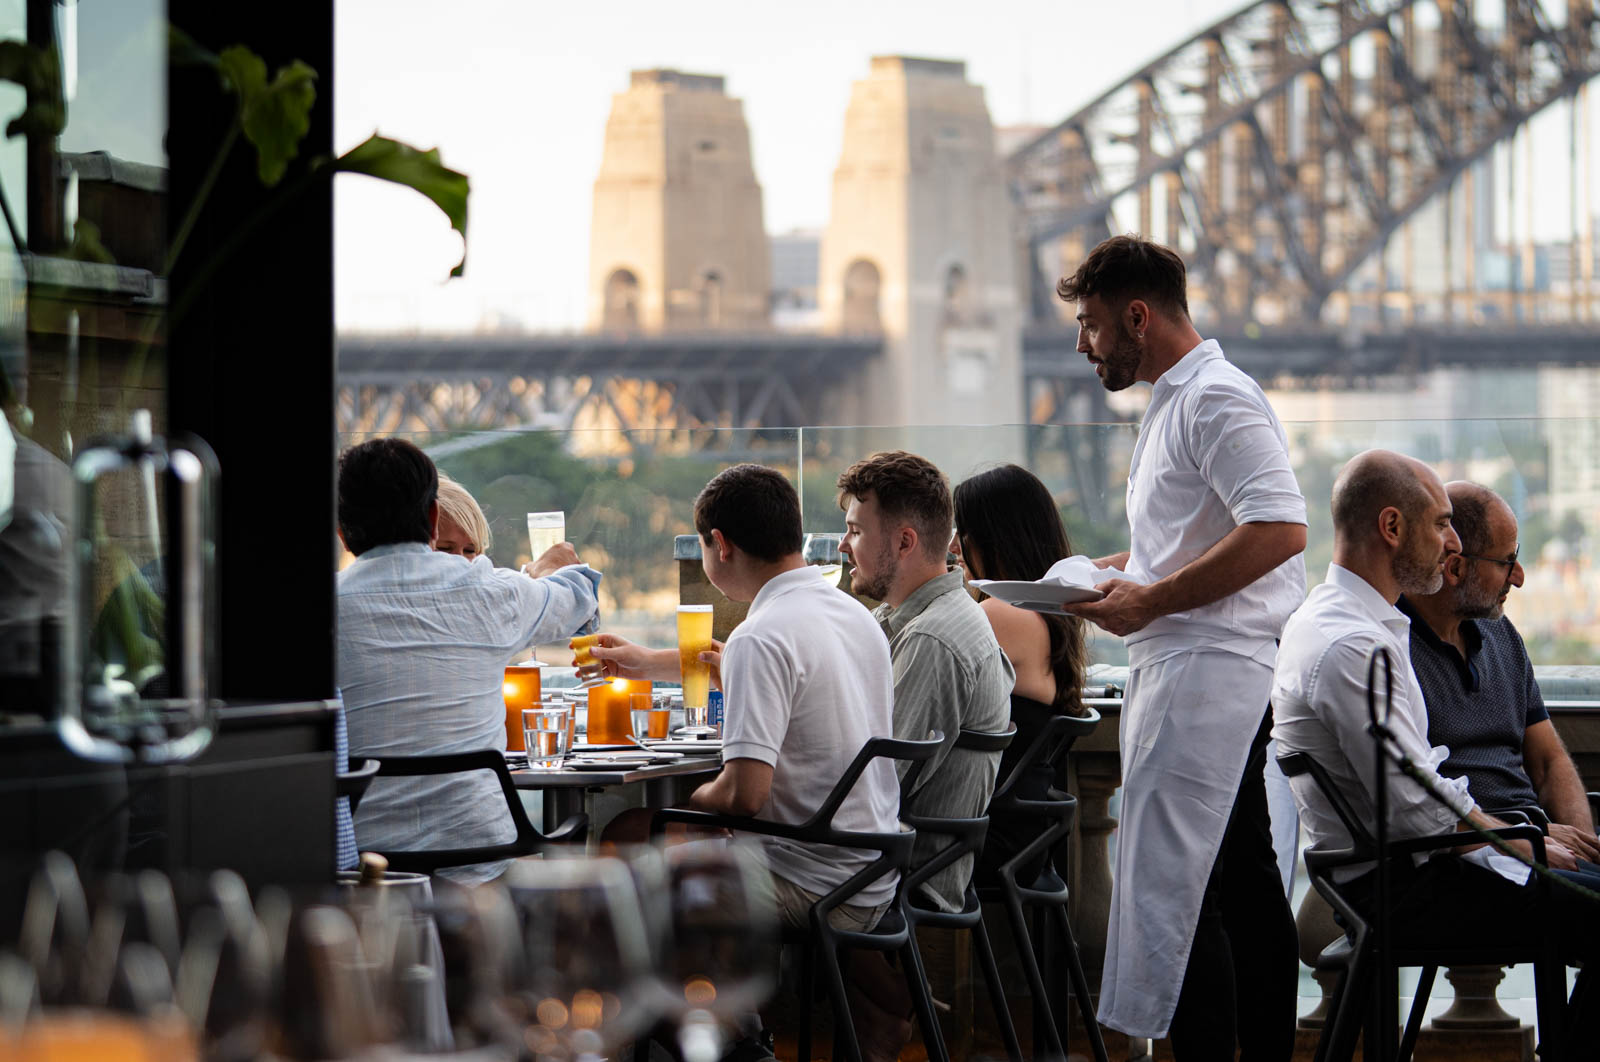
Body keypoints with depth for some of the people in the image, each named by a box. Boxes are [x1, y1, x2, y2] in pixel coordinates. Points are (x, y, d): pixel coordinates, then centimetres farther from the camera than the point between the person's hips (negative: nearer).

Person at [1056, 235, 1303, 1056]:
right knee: (1242, 881, 11)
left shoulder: (1216, 399, -12)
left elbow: (1278, 529, -23)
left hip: (1208, 672, -11)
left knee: (1169, 881, -12)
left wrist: (1149, 600, -20)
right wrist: (1117, 570, 17)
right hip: (1183, 672, 11)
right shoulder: (1176, 401, 21)